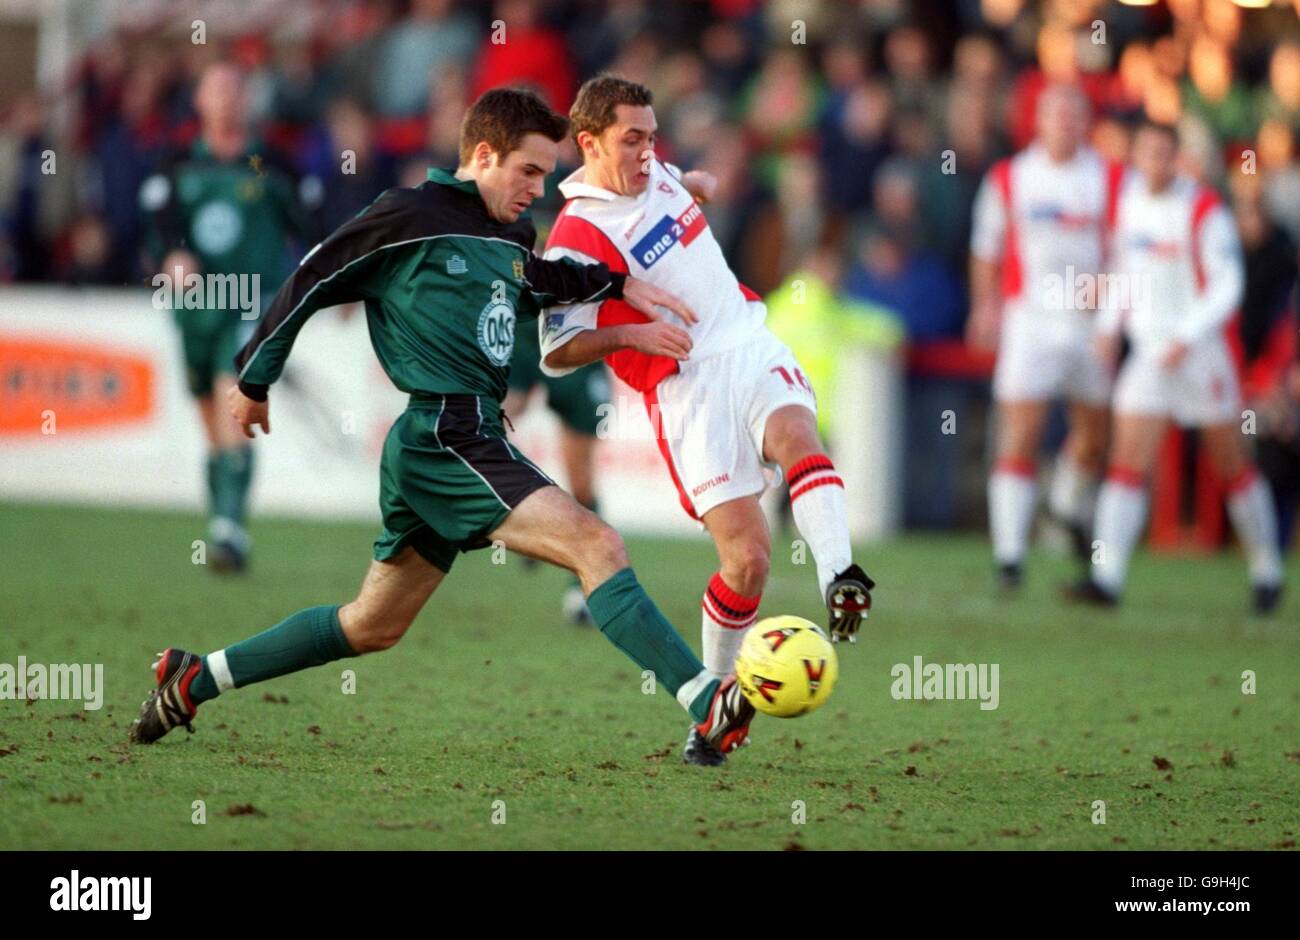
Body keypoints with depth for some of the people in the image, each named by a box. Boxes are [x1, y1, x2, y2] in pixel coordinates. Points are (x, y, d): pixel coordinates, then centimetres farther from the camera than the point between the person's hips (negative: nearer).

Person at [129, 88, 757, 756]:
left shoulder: (513, 238, 18)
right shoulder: (410, 218, -7)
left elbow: (539, 281, 42)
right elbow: (310, 282, 0)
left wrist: (618, 284, 26)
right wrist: (253, 382, 8)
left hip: (470, 442, 10)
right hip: (443, 440, -10)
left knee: (373, 627, 17)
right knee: (596, 545, -21)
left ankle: (196, 679, 26)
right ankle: (706, 705, -32)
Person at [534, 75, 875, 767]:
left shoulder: (652, 172, 11)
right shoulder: (575, 239, -10)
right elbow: (556, 352, -8)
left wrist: (700, 183, 18)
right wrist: (630, 334, -20)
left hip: (750, 346, 6)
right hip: (688, 389, -6)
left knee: (796, 434, -30)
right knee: (747, 555, -13)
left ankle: (838, 579, -51)